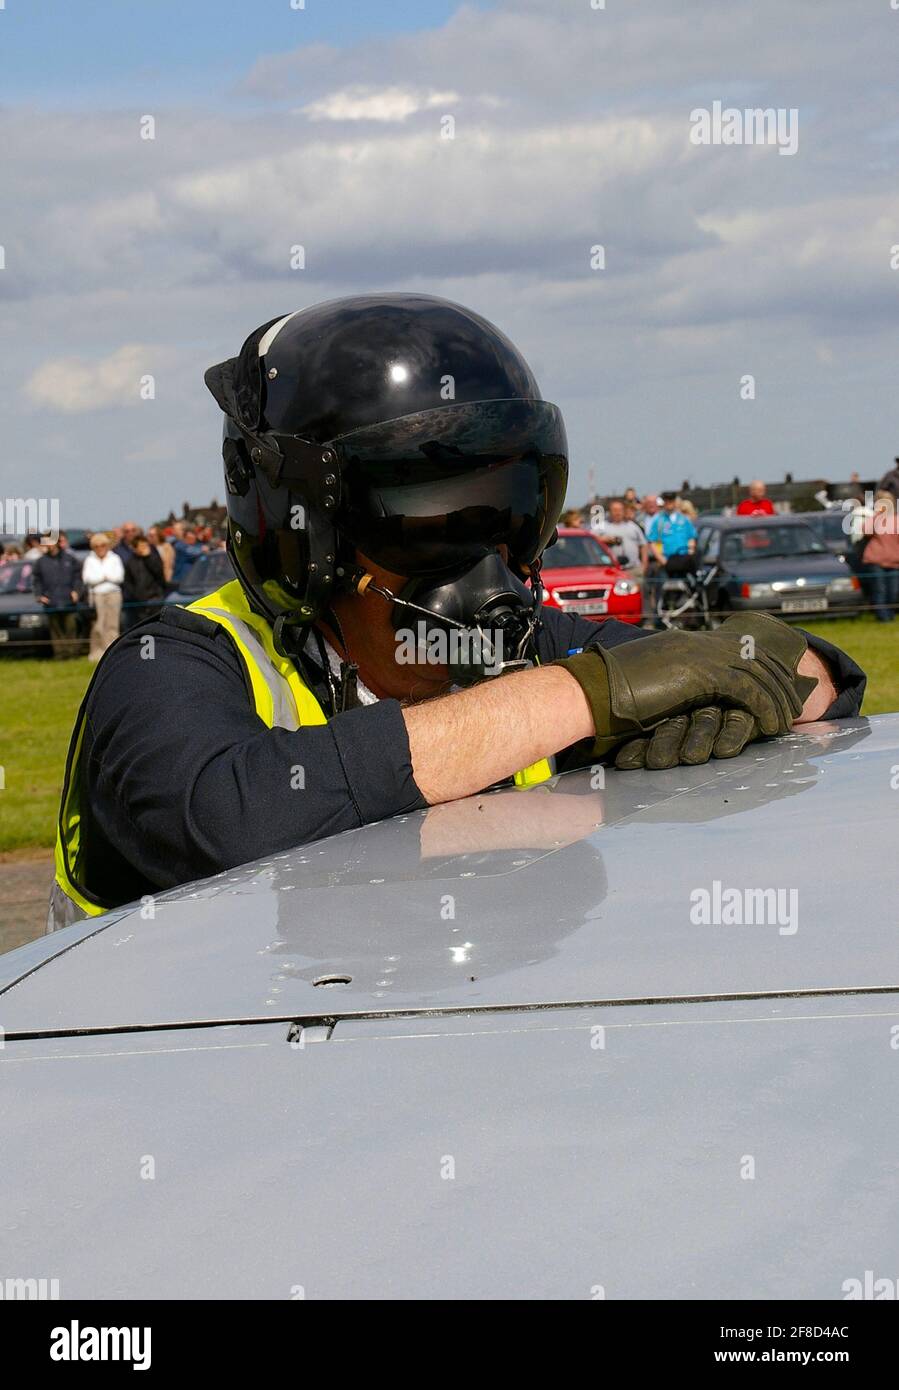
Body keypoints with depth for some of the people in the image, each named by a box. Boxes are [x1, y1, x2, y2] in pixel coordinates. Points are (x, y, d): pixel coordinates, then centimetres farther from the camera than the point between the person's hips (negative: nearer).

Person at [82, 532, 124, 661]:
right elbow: (87, 579, -2)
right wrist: (105, 577, -3)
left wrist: (99, 577, -3)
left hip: (113, 594, 1)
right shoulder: (89, 560, 12)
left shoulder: (114, 559, 12)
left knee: (112, 625, -4)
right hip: (96, 595, -1)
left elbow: (119, 577, 0)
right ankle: (97, 652, -7)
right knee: (97, 626, -9)